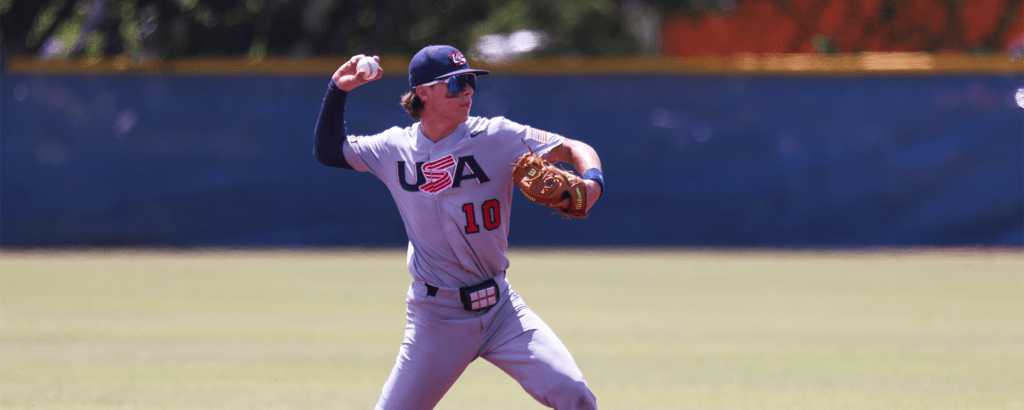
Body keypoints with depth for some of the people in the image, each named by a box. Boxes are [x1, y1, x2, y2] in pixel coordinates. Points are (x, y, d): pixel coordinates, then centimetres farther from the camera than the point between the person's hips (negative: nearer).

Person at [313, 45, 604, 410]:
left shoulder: (496, 137, -5)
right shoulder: (395, 148, 2)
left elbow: (574, 150, -5)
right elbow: (328, 151, 15)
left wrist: (592, 183, -27)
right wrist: (338, 90, 2)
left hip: (499, 306, 0)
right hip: (435, 320, 0)